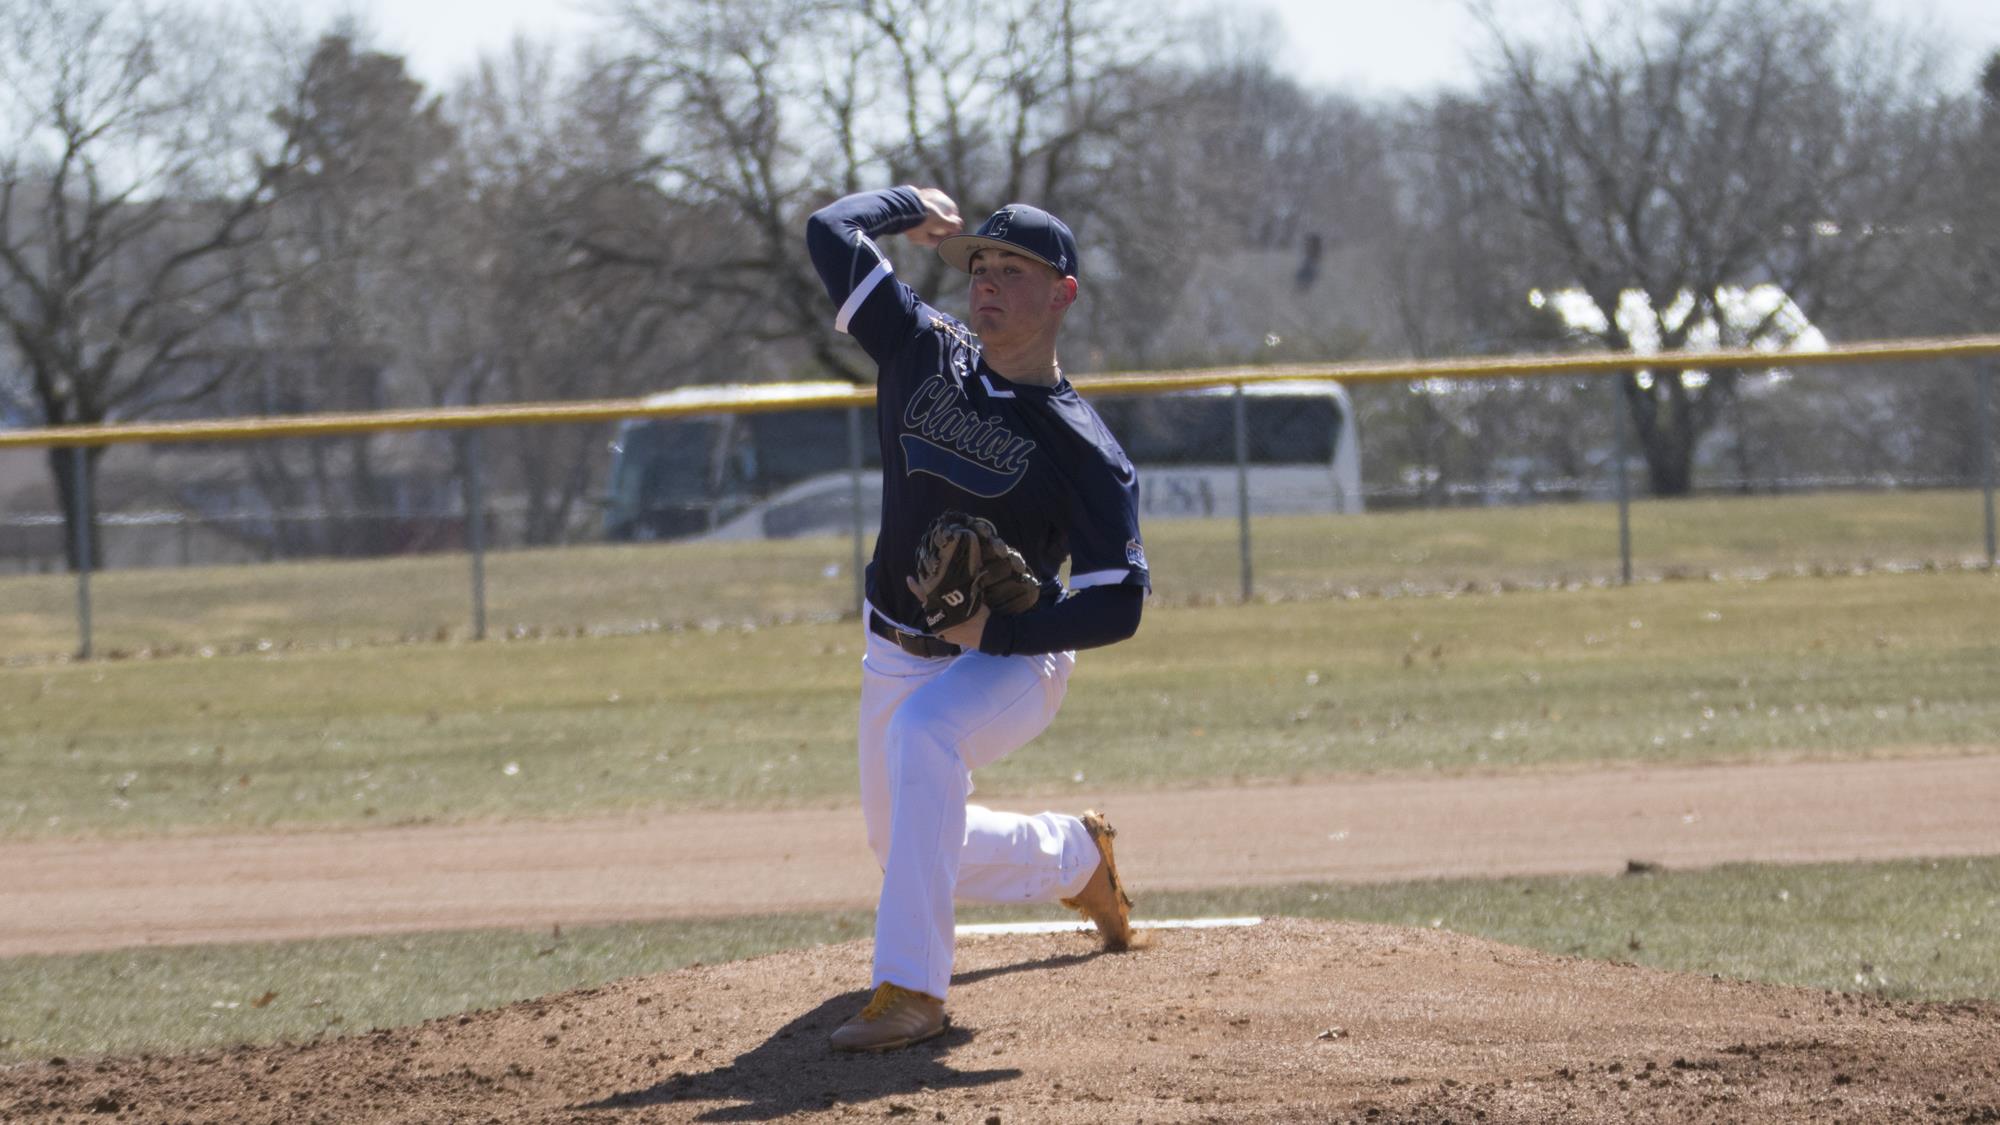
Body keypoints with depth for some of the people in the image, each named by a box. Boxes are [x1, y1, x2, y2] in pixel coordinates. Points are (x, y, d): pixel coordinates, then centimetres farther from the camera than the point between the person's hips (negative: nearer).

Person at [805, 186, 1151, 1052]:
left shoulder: (1085, 452, -18)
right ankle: (1076, 857, 50)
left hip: (1013, 664, -7)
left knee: (922, 731, -38)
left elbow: (1120, 605, -20)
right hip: (897, 656, 7)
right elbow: (831, 231, -4)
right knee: (903, 844, 19)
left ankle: (911, 988, -37)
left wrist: (994, 628, -28)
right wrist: (919, 207, 9)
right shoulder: (925, 350, -5)